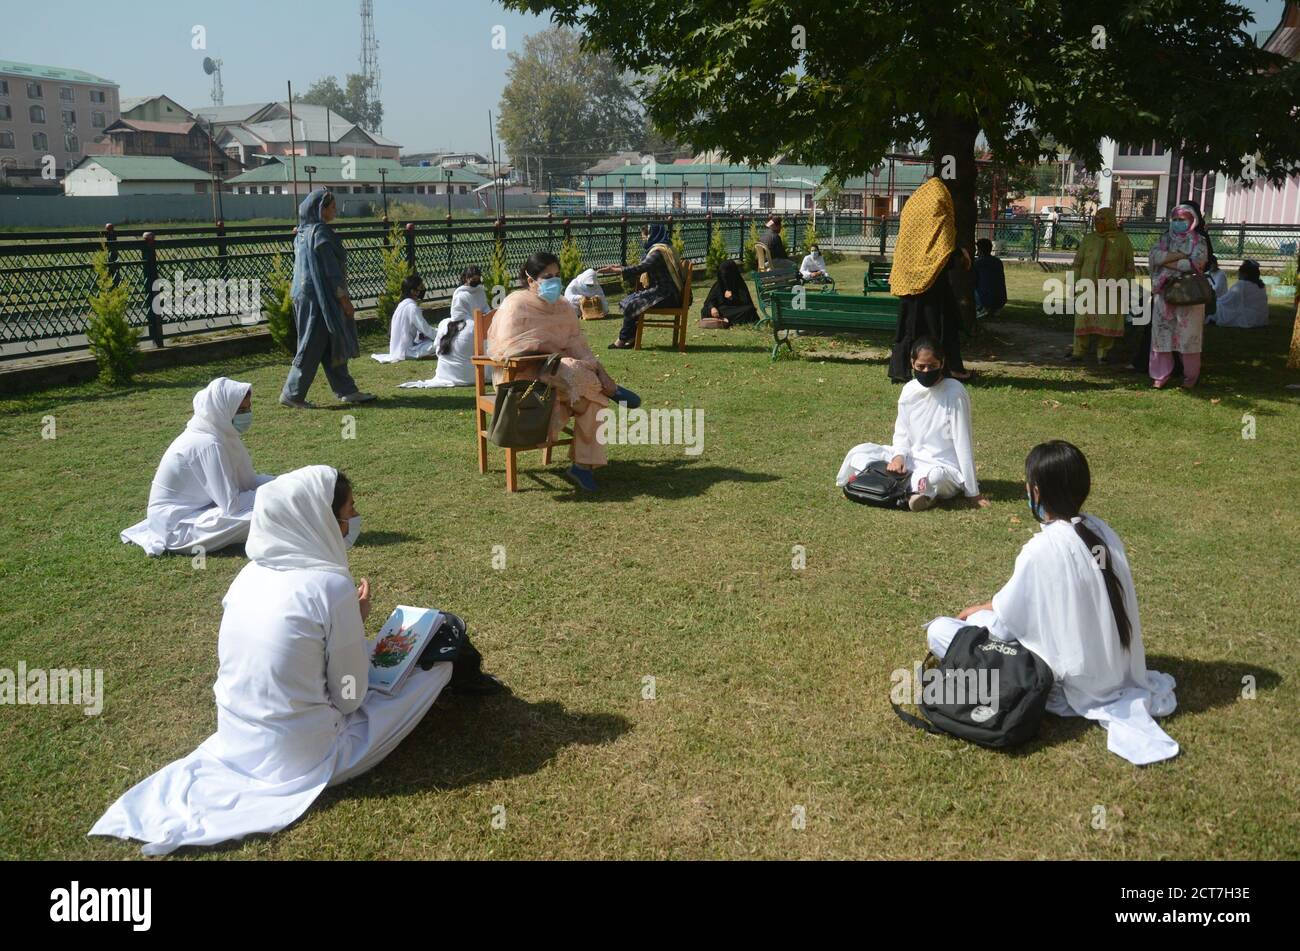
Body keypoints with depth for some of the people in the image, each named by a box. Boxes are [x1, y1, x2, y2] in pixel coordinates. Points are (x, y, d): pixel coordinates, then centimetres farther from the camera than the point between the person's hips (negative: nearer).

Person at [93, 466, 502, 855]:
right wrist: (359, 620, 1)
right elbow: (349, 698, -13)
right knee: (435, 666, 9)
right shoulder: (331, 586, -23)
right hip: (302, 758, -7)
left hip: (235, 741, 7)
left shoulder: (250, 573, -2)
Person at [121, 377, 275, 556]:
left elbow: (245, 480, 5)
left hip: (193, 508, 9)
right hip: (176, 525, -9)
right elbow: (232, 505, -26)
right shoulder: (209, 444, -26)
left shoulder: (219, 432, 0)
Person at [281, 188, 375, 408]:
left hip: (307, 295, 10)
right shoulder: (320, 233, -16)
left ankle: (346, 390, 17)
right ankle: (293, 394, 1)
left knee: (331, 345, 12)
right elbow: (330, 269, -19)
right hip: (319, 297, -10)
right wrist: (344, 298, -15)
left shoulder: (303, 232, 13)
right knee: (313, 346, -4)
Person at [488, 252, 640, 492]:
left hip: (557, 371, 6)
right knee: (573, 372, -35)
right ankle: (610, 390, -7)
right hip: (523, 375, -6)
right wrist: (549, 349, -15)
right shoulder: (516, 305, -7)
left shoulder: (564, 308, 13)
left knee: (593, 397, -23)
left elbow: (578, 346, 8)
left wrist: (599, 370, -9)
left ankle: (583, 465, -20)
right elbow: (508, 347, -18)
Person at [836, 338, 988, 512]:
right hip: (912, 459, 6)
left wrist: (973, 492, -16)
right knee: (858, 453, -10)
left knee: (931, 477, -41)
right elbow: (902, 432, 9)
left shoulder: (954, 393, -16)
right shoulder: (909, 390, 0)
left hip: (944, 468, -6)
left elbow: (963, 443, -16)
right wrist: (899, 455, -15)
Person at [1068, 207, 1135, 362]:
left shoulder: (1123, 240, 3)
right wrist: (1076, 284, 4)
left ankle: (1103, 354, 8)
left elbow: (1129, 266, 6)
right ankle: (1079, 351, 5)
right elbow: (1078, 262, 10)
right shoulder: (1088, 239, 6)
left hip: (1111, 290, -1)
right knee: (1083, 319, -2)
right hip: (1088, 287, 1)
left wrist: (1127, 289, 0)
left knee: (1108, 322, -1)